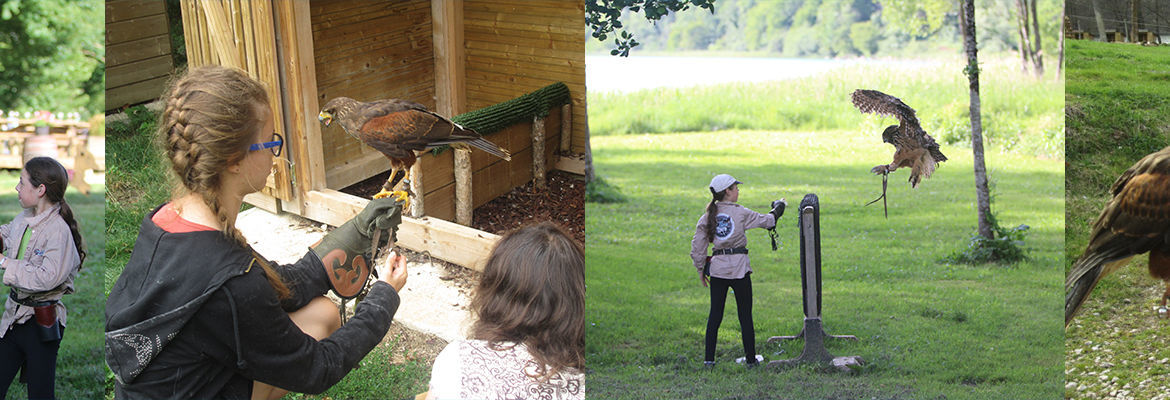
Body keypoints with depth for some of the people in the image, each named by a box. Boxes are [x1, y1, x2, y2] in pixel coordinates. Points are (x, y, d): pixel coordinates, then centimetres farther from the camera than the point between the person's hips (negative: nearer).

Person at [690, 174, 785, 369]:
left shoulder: (708, 216, 4)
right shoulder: (741, 213, -6)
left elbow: (697, 246, 4)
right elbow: (766, 221, 6)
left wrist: (701, 269, 14)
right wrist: (778, 209, 25)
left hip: (717, 267, 4)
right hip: (739, 267, -4)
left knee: (715, 314, 8)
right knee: (745, 314, 5)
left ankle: (709, 358, 7)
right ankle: (751, 359, 11)